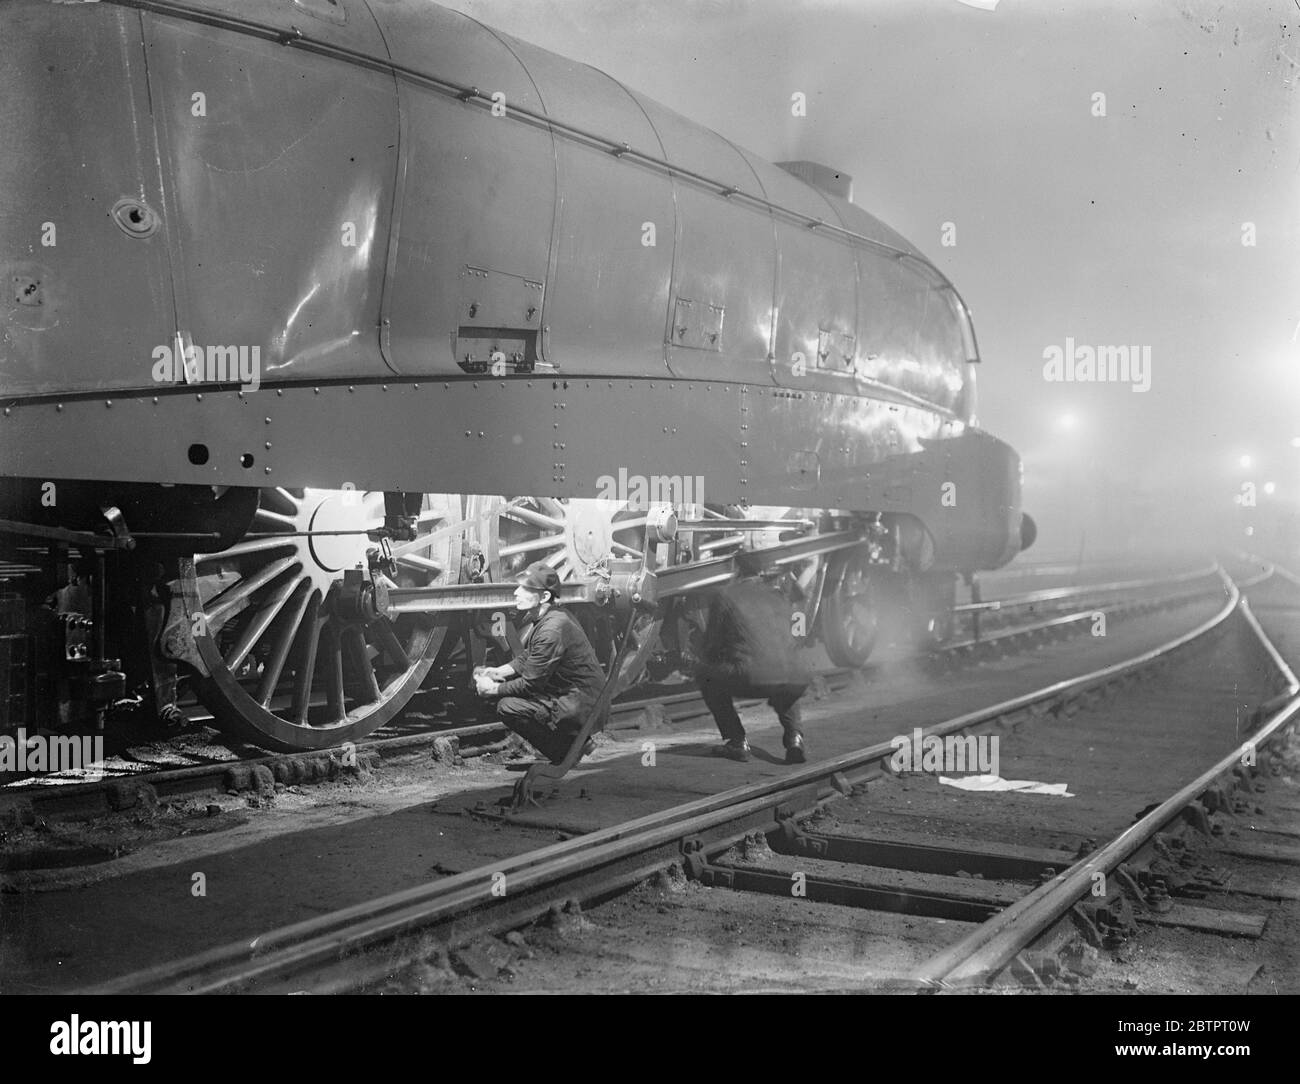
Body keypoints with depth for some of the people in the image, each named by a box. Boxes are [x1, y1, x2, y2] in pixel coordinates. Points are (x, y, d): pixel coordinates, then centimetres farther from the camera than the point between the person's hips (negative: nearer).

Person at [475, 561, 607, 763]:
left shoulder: (553, 630, -25)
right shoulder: (539, 620, 6)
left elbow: (531, 683, -20)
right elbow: (524, 661, 17)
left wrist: (493, 689, -10)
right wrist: (498, 672, 1)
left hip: (580, 707, -10)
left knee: (508, 707, -18)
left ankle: (572, 747, -4)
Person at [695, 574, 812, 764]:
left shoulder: (723, 597, 14)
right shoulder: (779, 598, 28)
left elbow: (710, 649, 18)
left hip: (754, 678, -5)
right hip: (798, 682, 5)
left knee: (703, 671, 21)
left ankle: (737, 742, 15)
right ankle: (793, 736, 18)